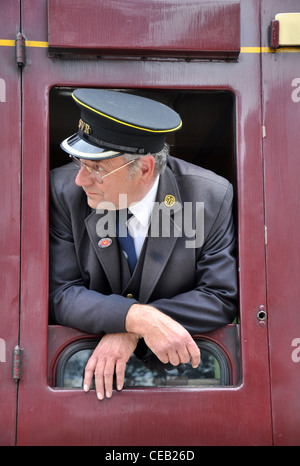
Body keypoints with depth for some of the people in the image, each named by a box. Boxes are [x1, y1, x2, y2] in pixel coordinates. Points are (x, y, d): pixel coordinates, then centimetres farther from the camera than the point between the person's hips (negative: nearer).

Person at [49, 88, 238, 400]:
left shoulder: (212, 198, -15)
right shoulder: (64, 191, -12)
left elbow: (222, 297, -13)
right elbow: (60, 293, -13)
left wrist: (131, 334, -23)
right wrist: (137, 318, -31)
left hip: (177, 359, 2)